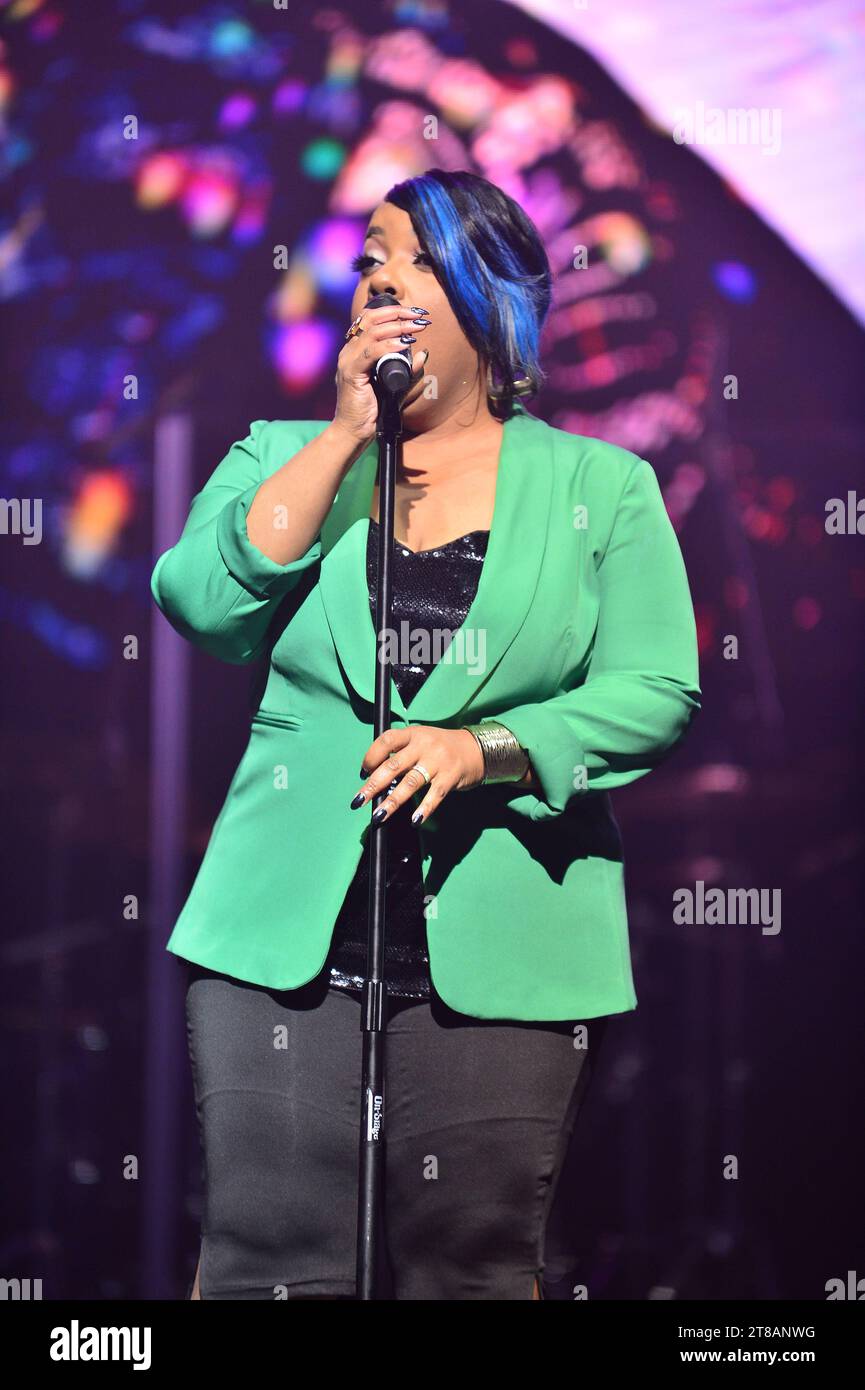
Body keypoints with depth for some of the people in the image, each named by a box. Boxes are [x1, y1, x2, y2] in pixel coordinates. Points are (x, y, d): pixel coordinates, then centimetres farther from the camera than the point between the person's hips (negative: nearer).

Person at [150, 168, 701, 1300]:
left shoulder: (603, 488, 8)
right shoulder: (284, 456, 13)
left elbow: (656, 693, -1)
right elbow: (200, 602, -6)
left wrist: (481, 747, -15)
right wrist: (345, 437, -7)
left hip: (501, 960, -1)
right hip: (290, 941, 1)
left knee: (472, 1271, 3)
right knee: (269, 1265, -2)